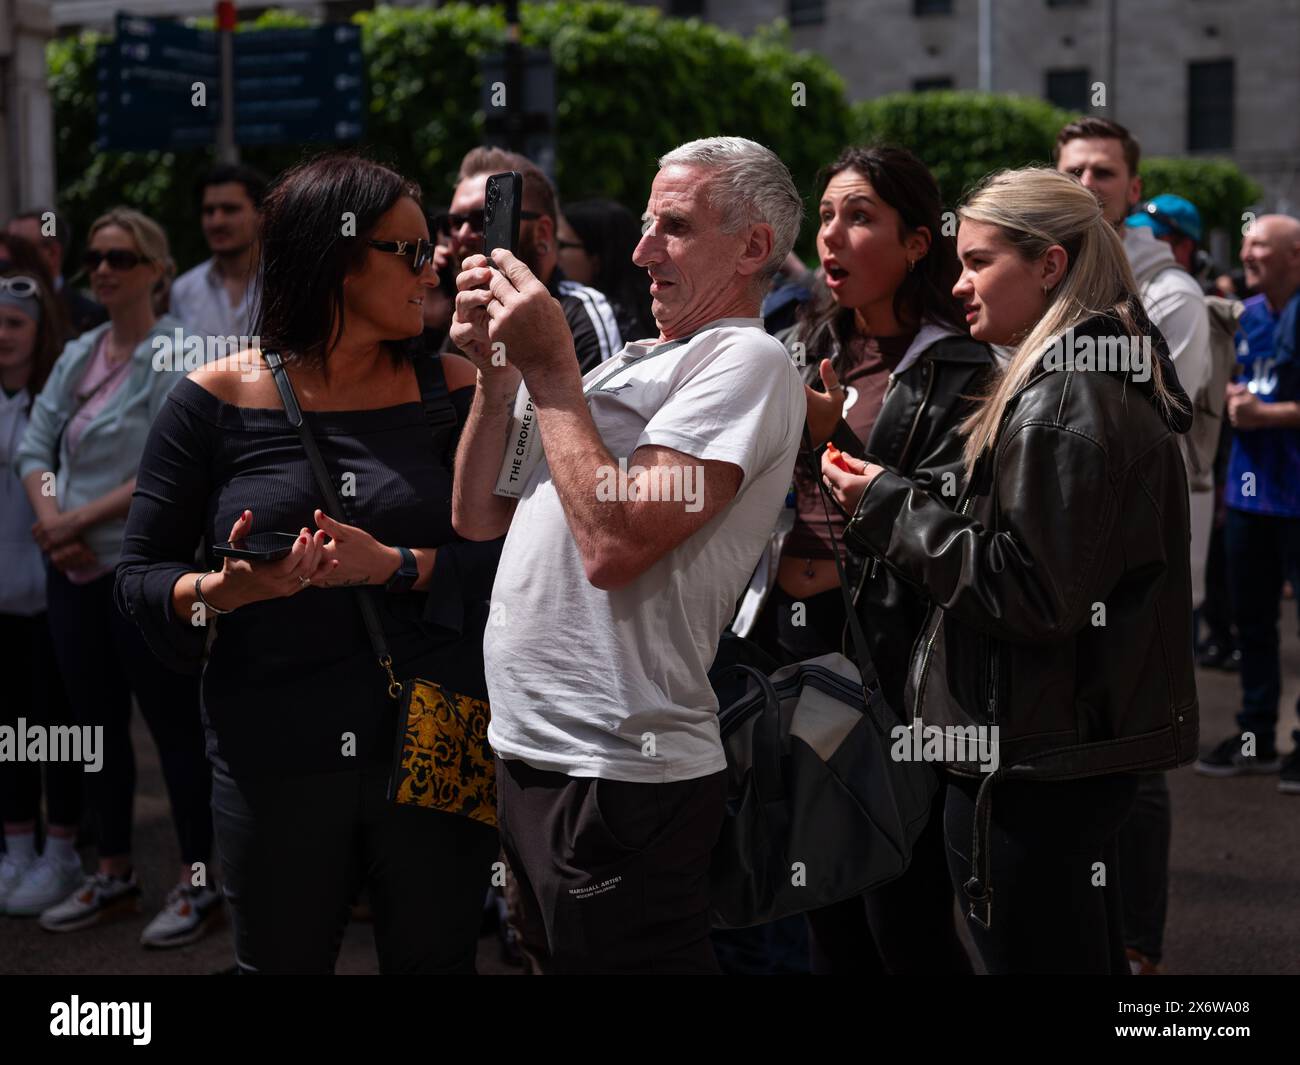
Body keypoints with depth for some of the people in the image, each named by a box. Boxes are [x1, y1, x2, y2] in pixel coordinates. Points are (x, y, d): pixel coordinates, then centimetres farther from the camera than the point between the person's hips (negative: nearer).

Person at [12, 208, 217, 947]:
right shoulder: (78, 355, 12)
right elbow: (34, 445, 9)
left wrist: (85, 517, -15)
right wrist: (51, 520, -9)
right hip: (75, 568, 7)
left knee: (172, 721, 0)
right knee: (98, 720, 13)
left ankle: (199, 885, 8)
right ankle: (114, 877, 25)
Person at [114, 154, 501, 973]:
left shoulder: (451, 390, 2)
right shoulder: (220, 399, -3)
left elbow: (509, 555, -4)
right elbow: (141, 576, -2)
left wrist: (399, 566, -19)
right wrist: (223, 590, -21)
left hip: (434, 747, 2)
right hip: (275, 764, -1)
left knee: (436, 960, 13)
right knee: (281, 961, 14)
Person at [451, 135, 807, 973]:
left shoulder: (745, 361, -10)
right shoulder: (639, 364, 18)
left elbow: (613, 545, -23)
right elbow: (479, 517, 17)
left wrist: (550, 369, -14)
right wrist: (498, 370, 5)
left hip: (616, 773, -9)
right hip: (534, 756, 9)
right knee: (564, 957, 20)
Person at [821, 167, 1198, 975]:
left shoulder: (1060, 400, -18)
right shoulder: (1118, 379, 13)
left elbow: (1030, 592, -22)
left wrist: (891, 508, -14)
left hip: (1035, 765, -10)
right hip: (1092, 742, 10)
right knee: (1086, 956, 21)